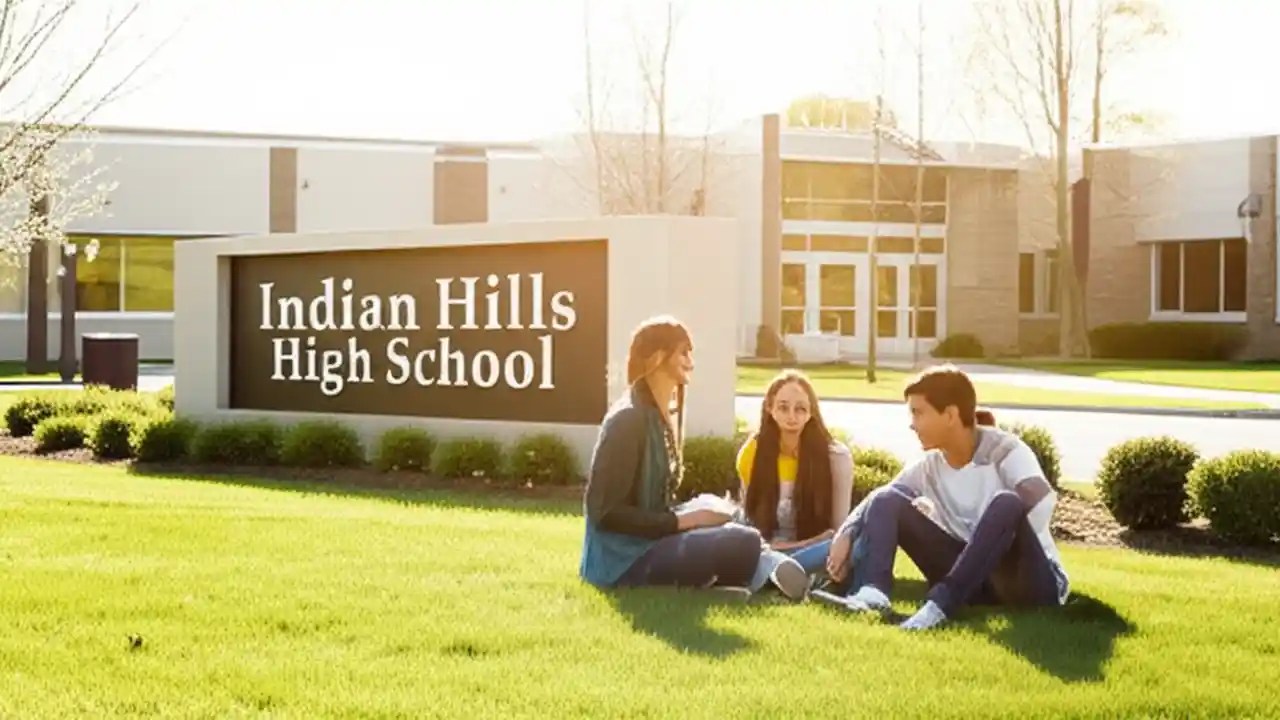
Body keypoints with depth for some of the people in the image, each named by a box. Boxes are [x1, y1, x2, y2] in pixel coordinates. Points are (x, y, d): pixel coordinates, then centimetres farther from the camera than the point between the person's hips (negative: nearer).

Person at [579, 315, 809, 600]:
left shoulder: (665, 416, 14)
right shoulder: (628, 419, -14)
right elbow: (605, 513, -19)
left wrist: (697, 511, 1)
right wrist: (683, 520, -17)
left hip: (651, 542, 10)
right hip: (624, 558, -10)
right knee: (744, 543, -22)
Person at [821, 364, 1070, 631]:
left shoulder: (1004, 449, -15)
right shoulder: (930, 467, 4)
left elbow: (1042, 502, -31)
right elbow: (878, 501, 4)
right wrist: (844, 535, -14)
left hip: (1031, 581, -6)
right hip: (973, 581, 6)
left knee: (1007, 503, -36)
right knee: (887, 501, -5)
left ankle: (940, 604, -39)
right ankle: (873, 592, -31)